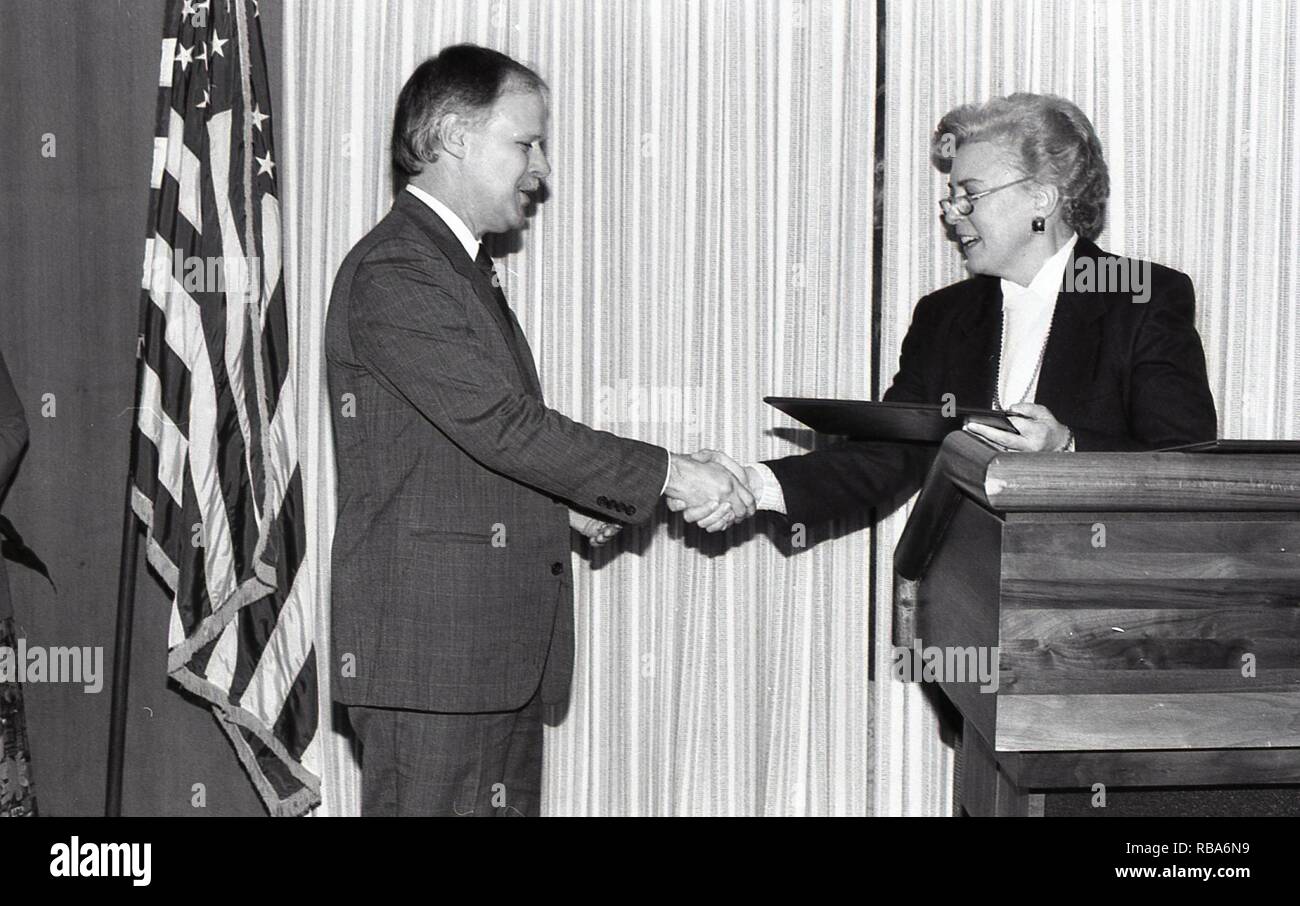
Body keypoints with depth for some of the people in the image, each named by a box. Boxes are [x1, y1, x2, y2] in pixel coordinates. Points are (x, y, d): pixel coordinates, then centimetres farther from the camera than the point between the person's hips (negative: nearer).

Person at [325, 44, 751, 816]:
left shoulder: (460, 266, 19)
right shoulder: (392, 273, -14)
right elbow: (501, 425, -21)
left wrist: (565, 504, 6)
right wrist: (664, 473, -16)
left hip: (500, 650, 10)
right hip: (432, 650, -10)